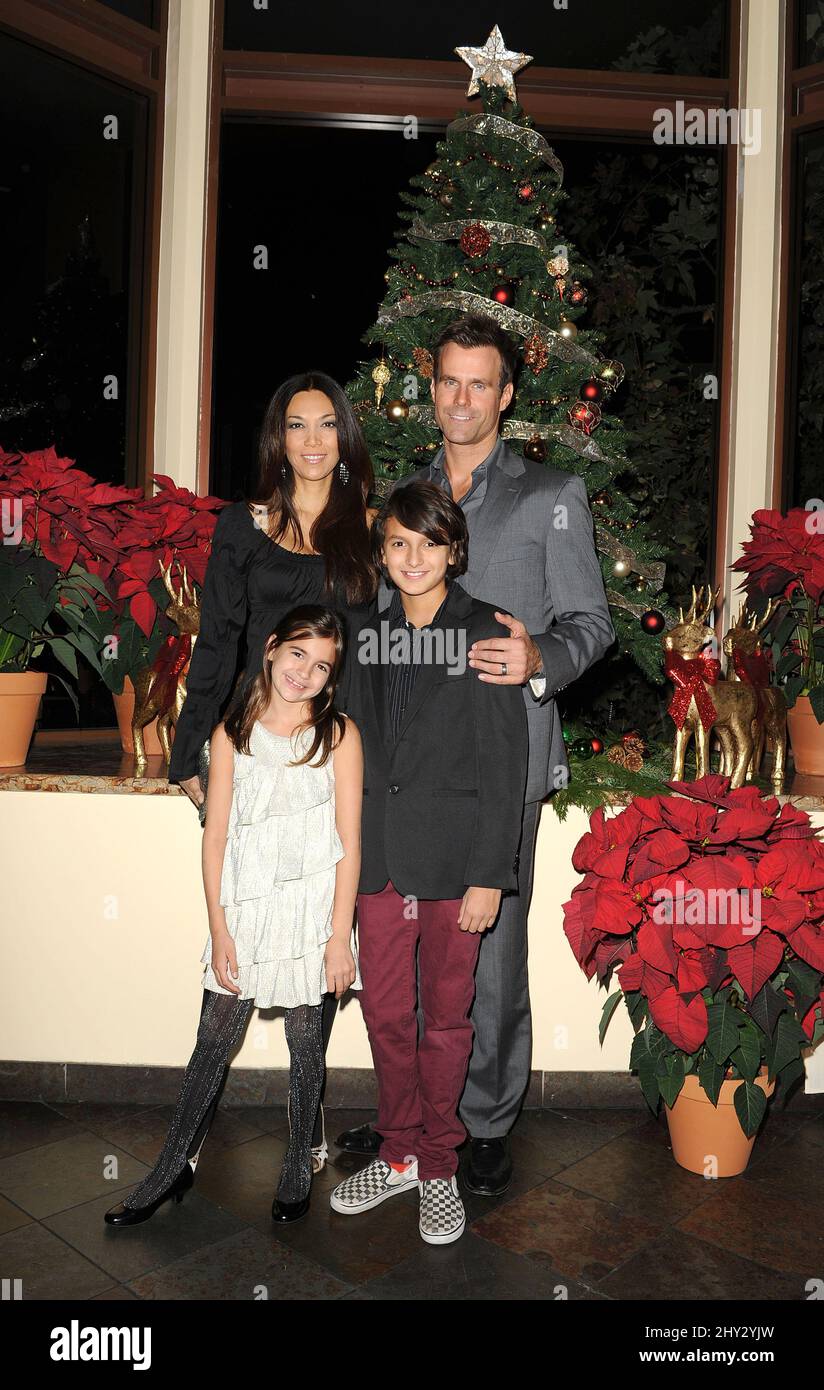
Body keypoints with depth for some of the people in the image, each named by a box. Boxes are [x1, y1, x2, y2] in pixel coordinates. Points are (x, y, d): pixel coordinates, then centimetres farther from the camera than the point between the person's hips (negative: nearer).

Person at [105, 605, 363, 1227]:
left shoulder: (339, 734, -4)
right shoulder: (232, 734, 2)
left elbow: (349, 841, -5)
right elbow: (217, 836, 2)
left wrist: (340, 936, -8)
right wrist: (219, 929, -2)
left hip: (313, 906, -2)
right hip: (244, 908, 2)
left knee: (306, 1042, 10)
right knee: (214, 1039, 9)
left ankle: (300, 1165, 30)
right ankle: (177, 1164, 27)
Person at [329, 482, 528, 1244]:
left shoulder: (486, 633, -7)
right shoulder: (373, 638, 9)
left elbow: (506, 765, -9)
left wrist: (489, 875, -12)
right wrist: (352, 852, 11)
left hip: (454, 862, -4)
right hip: (382, 857, 5)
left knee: (446, 1017, 9)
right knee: (385, 1013, 12)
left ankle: (439, 1165, 29)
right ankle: (400, 1153, 33)